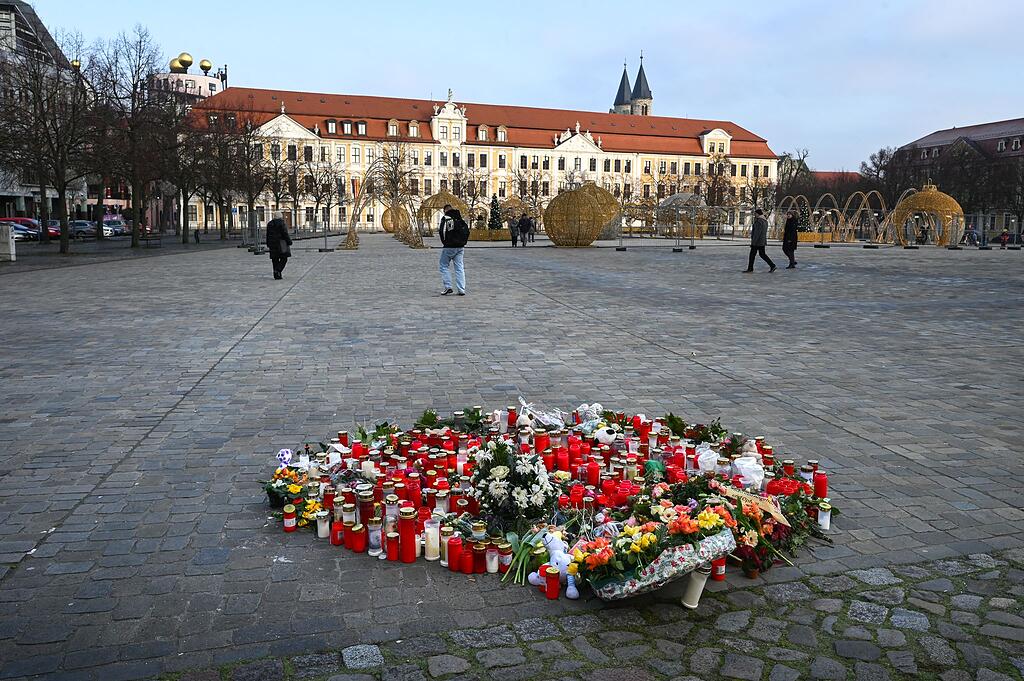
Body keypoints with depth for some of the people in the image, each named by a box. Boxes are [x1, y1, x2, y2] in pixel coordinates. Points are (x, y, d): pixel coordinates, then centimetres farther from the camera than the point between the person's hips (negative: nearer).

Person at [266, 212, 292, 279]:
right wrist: (289, 243, -6)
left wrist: (268, 245, 18)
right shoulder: (281, 223, -9)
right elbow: (285, 234, -12)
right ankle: (278, 271, -16)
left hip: (272, 244, 6)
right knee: (284, 258, 0)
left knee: (275, 259, 9)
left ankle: (276, 275, 10)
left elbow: (268, 235, 13)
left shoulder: (269, 224, 10)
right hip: (281, 243, -6)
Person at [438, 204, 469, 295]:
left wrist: (444, 242, -2)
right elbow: (467, 231, 13)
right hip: (460, 247, 5)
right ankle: (461, 290, 1)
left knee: (444, 266, 7)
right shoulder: (460, 219, 11)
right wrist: (463, 242, 15)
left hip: (449, 247, -5)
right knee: (459, 268, 6)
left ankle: (448, 287, -2)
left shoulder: (445, 218, -7)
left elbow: (442, 231, -15)